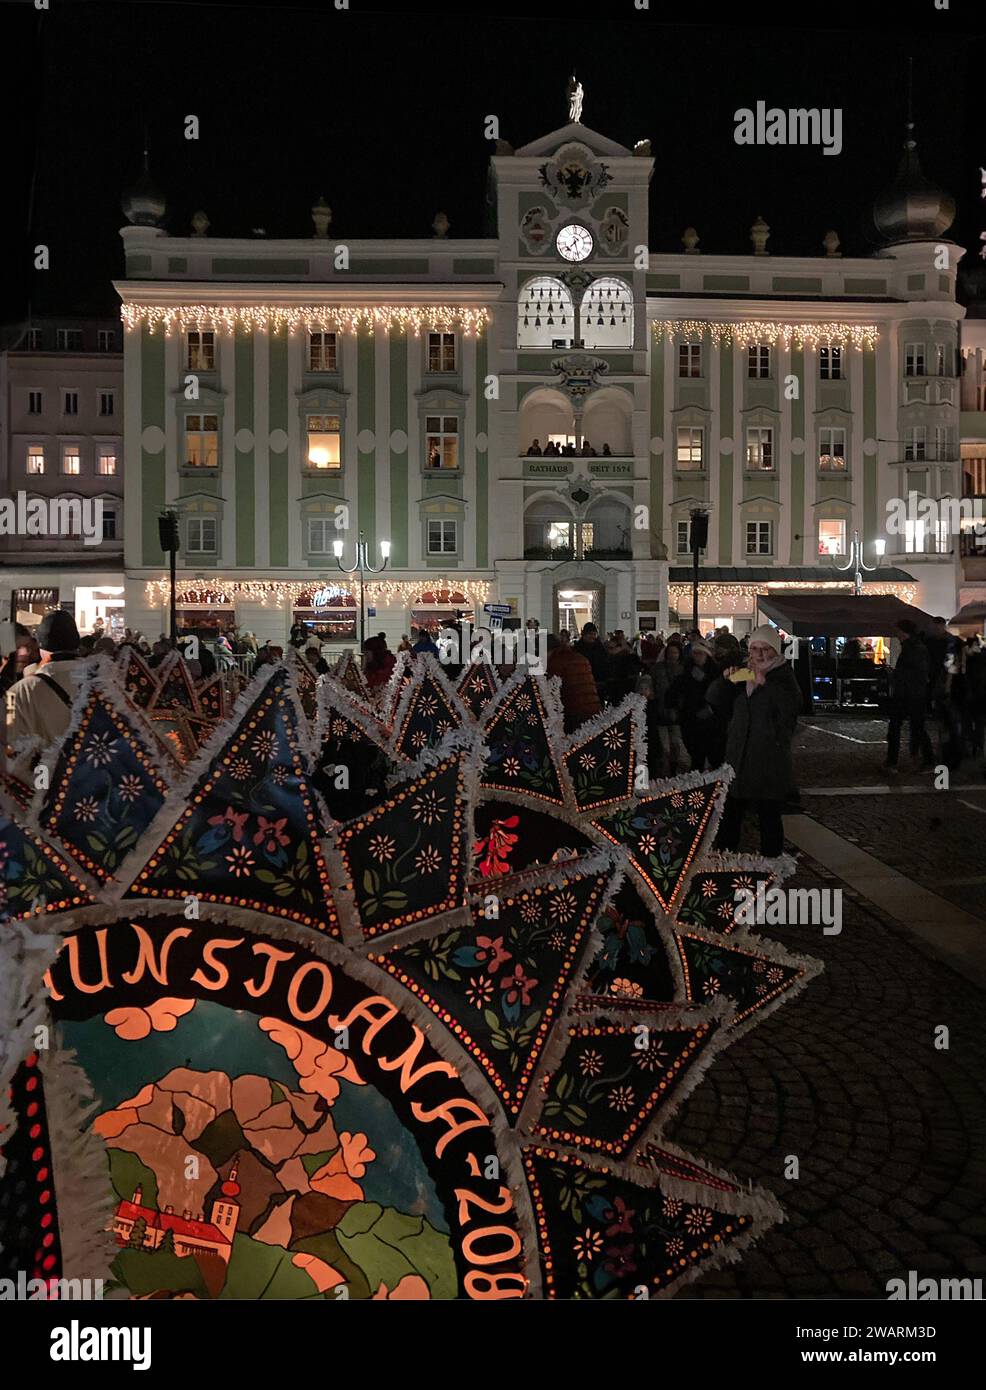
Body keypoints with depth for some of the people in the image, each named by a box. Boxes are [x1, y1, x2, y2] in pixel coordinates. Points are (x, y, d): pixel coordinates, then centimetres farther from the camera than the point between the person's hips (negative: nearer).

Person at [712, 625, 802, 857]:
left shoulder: (782, 675, -1)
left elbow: (793, 706, -18)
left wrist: (765, 683, -24)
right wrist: (725, 680, -9)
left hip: (770, 757, -4)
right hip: (739, 755, 4)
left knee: (769, 814, -1)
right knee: (731, 811, 7)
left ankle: (771, 860, 8)